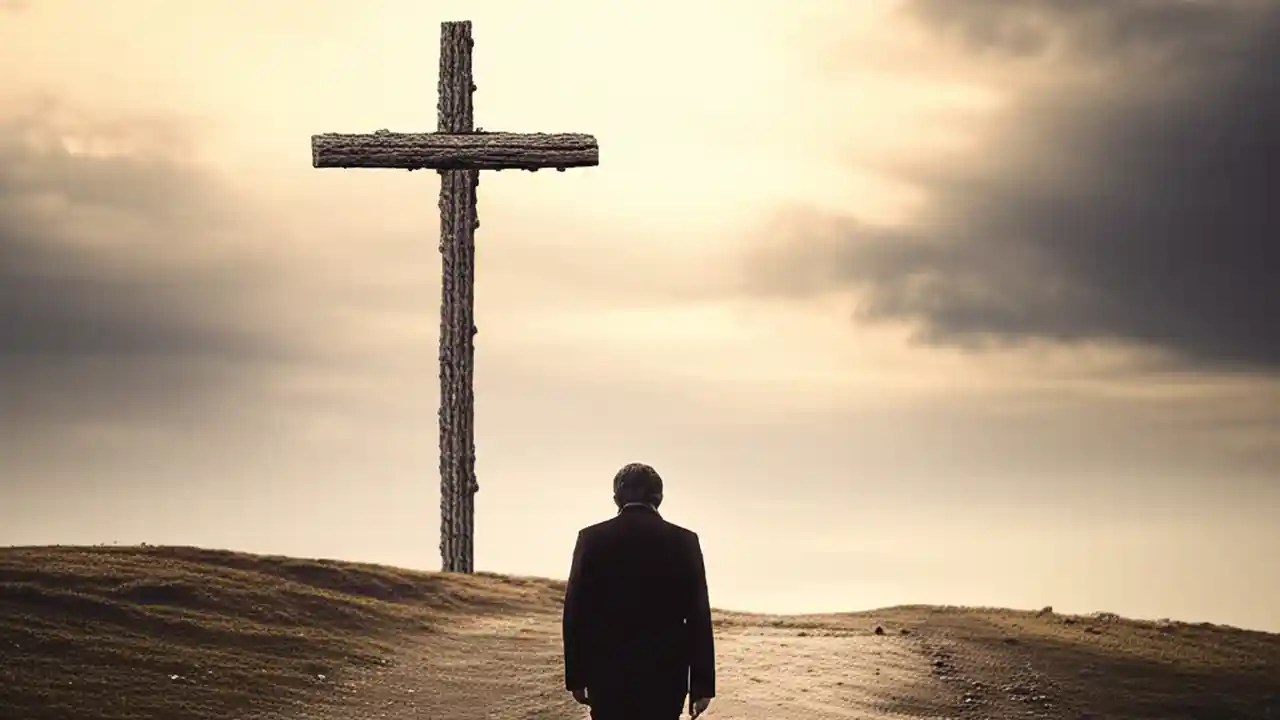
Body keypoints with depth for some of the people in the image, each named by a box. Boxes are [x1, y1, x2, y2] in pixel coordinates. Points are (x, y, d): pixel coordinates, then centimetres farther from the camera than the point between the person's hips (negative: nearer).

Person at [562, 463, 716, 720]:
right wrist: (702, 684, 1)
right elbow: (699, 616, -3)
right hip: (664, 675, 0)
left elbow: (575, 611, 0)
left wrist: (576, 676, 7)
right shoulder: (683, 541, -2)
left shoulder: (592, 538, -1)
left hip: (608, 674, 0)